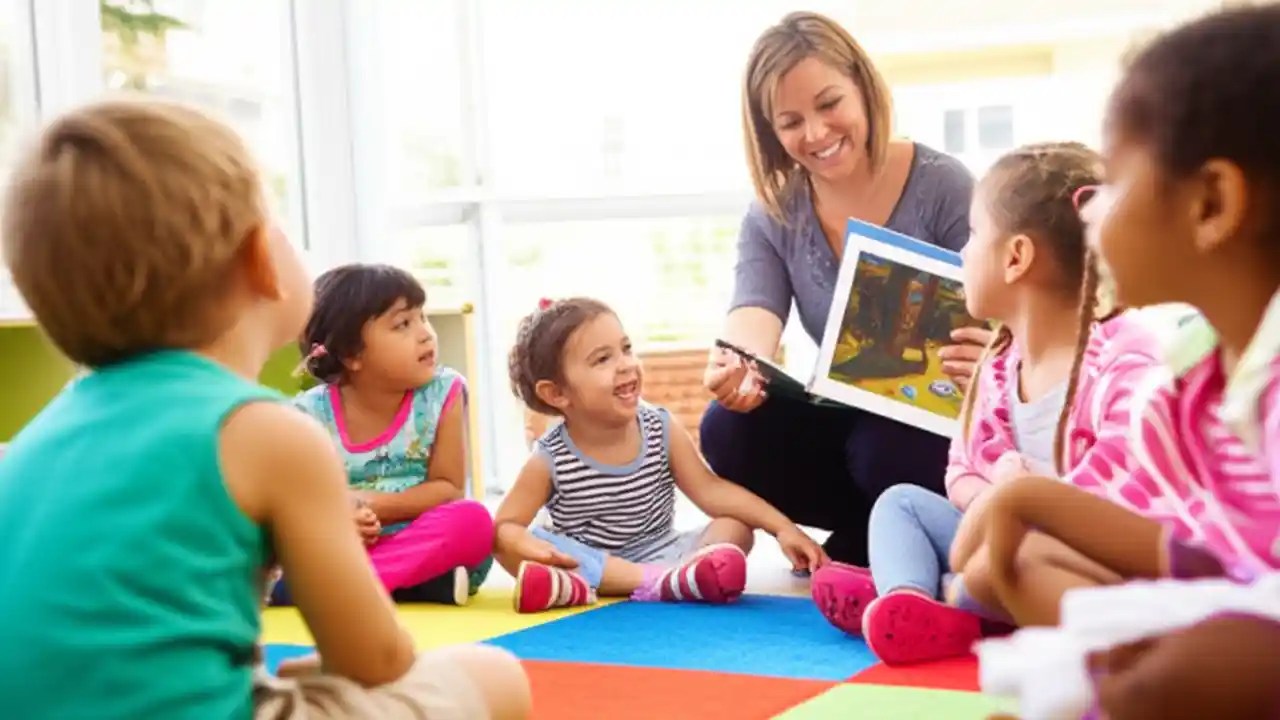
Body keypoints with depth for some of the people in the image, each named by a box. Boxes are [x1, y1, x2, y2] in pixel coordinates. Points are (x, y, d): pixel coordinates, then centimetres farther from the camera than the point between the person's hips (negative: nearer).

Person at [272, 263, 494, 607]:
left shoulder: (443, 392, -7)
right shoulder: (310, 414, -8)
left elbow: (449, 488, -5)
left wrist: (376, 505, -20)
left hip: (428, 544, 0)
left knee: (473, 521, -30)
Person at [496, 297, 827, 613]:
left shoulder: (663, 429, -8)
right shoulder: (550, 460, -14)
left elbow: (710, 490, -8)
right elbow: (506, 525, -13)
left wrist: (783, 527, -18)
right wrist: (527, 546, -38)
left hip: (657, 554, 2)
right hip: (586, 561, -2)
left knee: (735, 528, -15)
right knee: (509, 548, -27)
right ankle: (658, 582, -39)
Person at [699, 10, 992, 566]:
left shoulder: (942, 186, -14)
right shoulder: (772, 217, -2)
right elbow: (754, 311, -20)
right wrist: (739, 363, -46)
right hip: (847, 419, 5)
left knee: (884, 452, -37)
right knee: (728, 432, -21)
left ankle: (855, 551, -1)